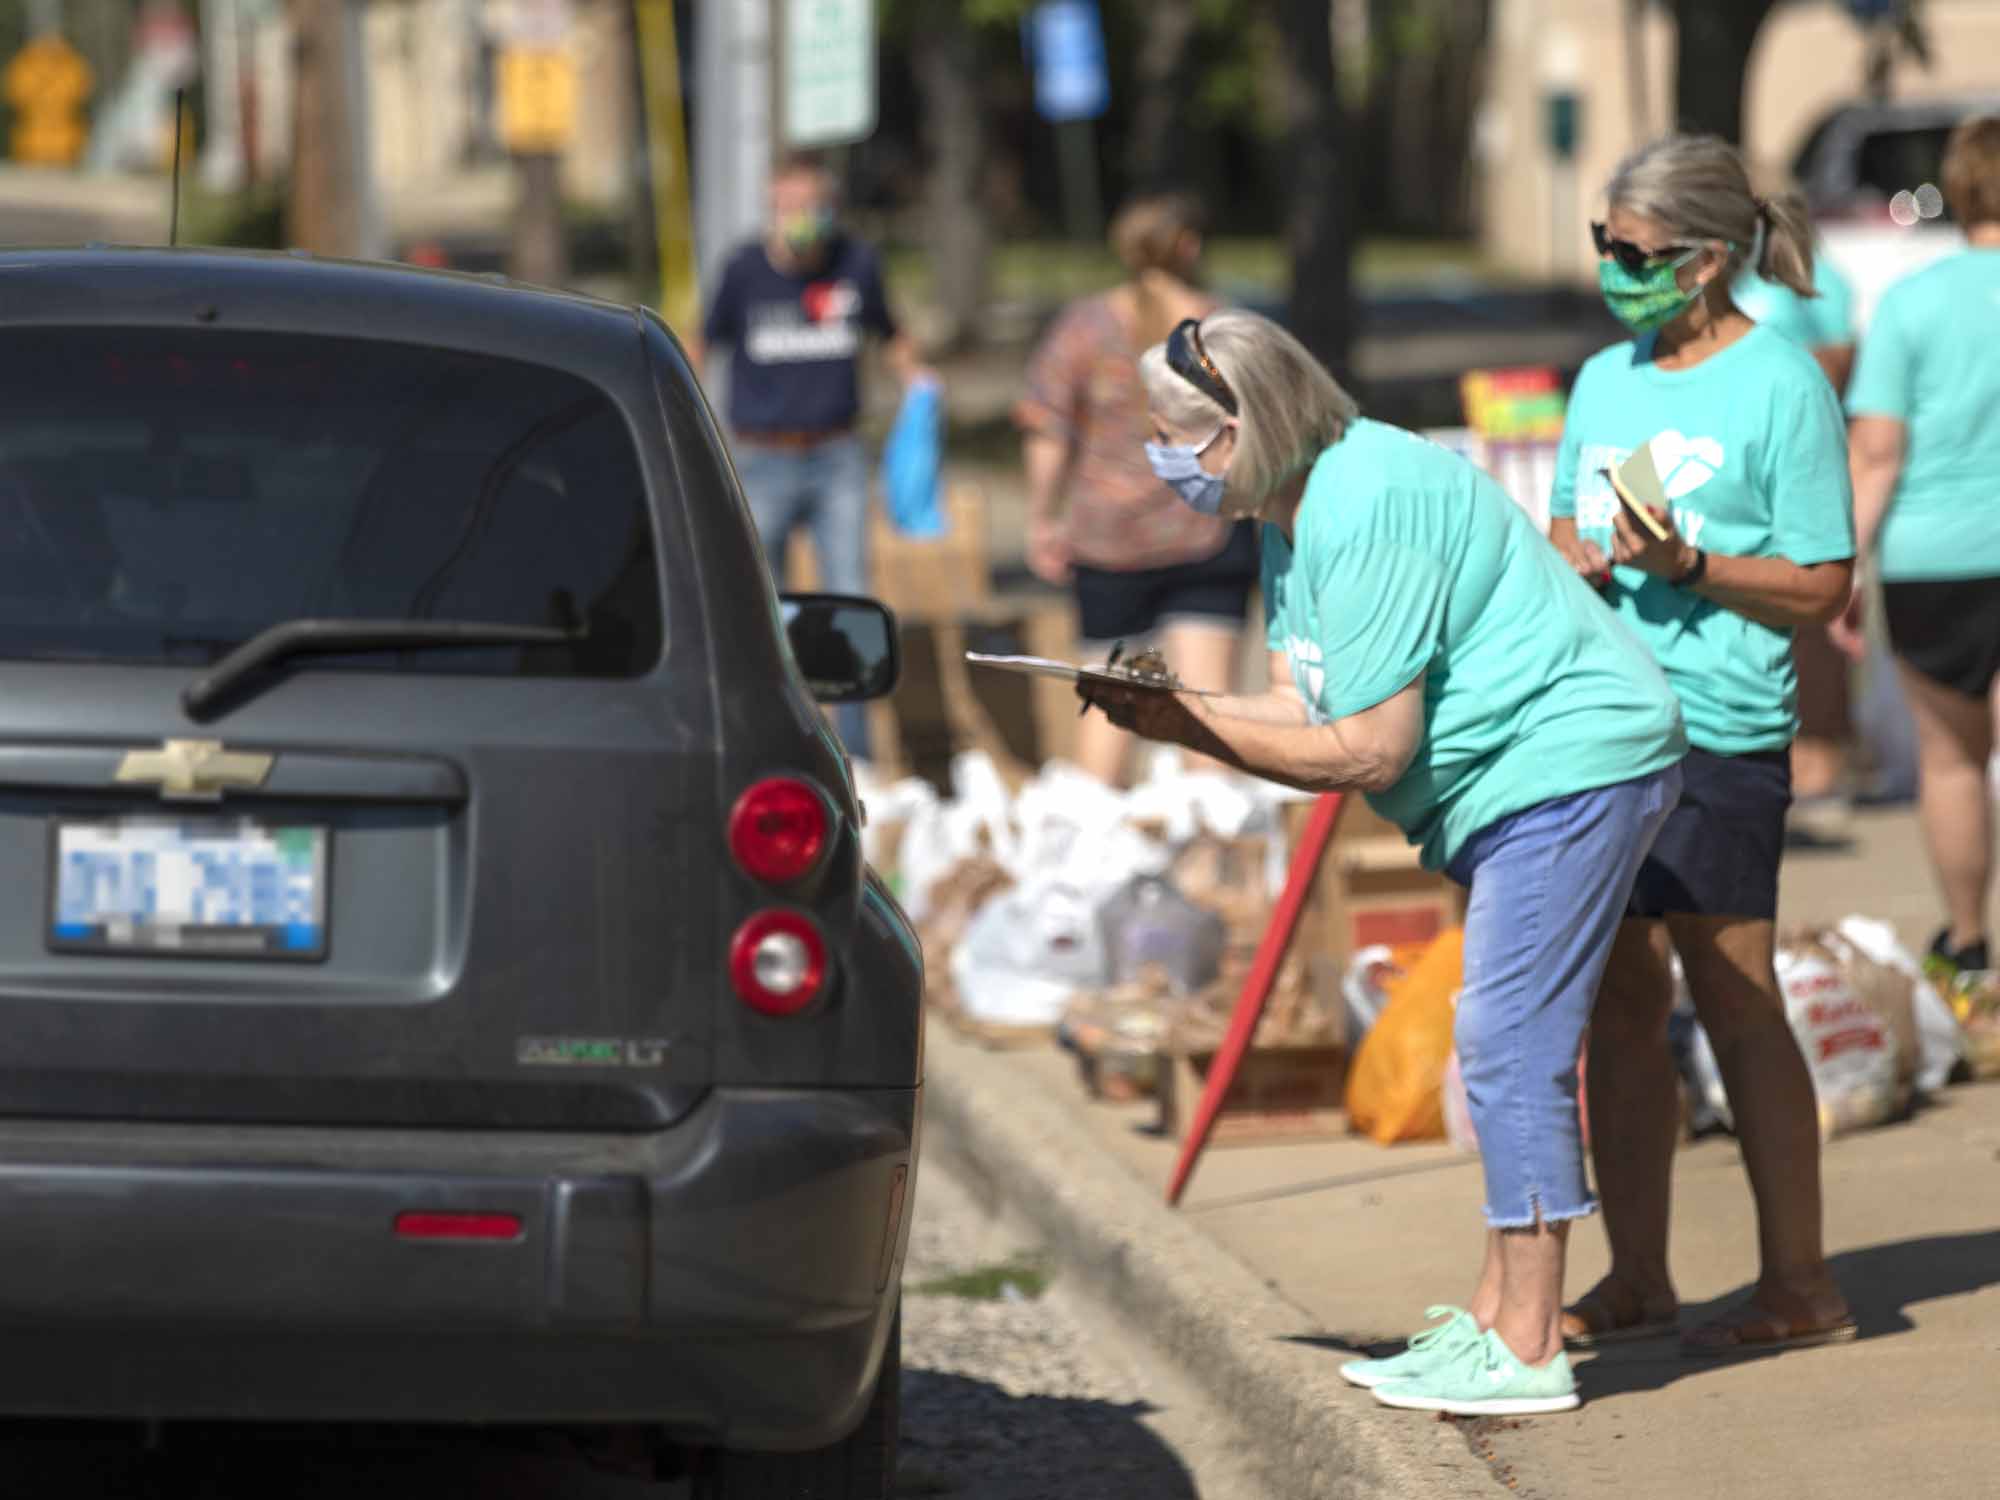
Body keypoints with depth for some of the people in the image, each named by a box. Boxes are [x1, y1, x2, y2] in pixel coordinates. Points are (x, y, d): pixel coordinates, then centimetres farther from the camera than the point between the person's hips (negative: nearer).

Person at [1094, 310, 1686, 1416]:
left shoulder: (1365, 513, -22)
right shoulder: (1297, 517, 12)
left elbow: (1367, 750, -22)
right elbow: (1306, 717, 9)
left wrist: (1192, 729, -16)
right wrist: (1170, 713, -5)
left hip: (1572, 761, -12)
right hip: (1517, 780, 12)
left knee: (1511, 1046, -13)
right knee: (1508, 1049, 14)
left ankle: (1525, 1355, -12)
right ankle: (1496, 1320, 20)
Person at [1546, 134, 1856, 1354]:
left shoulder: (1782, 385, -6)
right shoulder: (1605, 382, 15)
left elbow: (1821, 588, -7)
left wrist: (1686, 565, -19)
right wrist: (1570, 566, 1)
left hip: (1720, 735, -7)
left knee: (1735, 1000, -4)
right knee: (1617, 1002, 8)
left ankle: (1800, 1284, 3)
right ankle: (1636, 1280, 14)